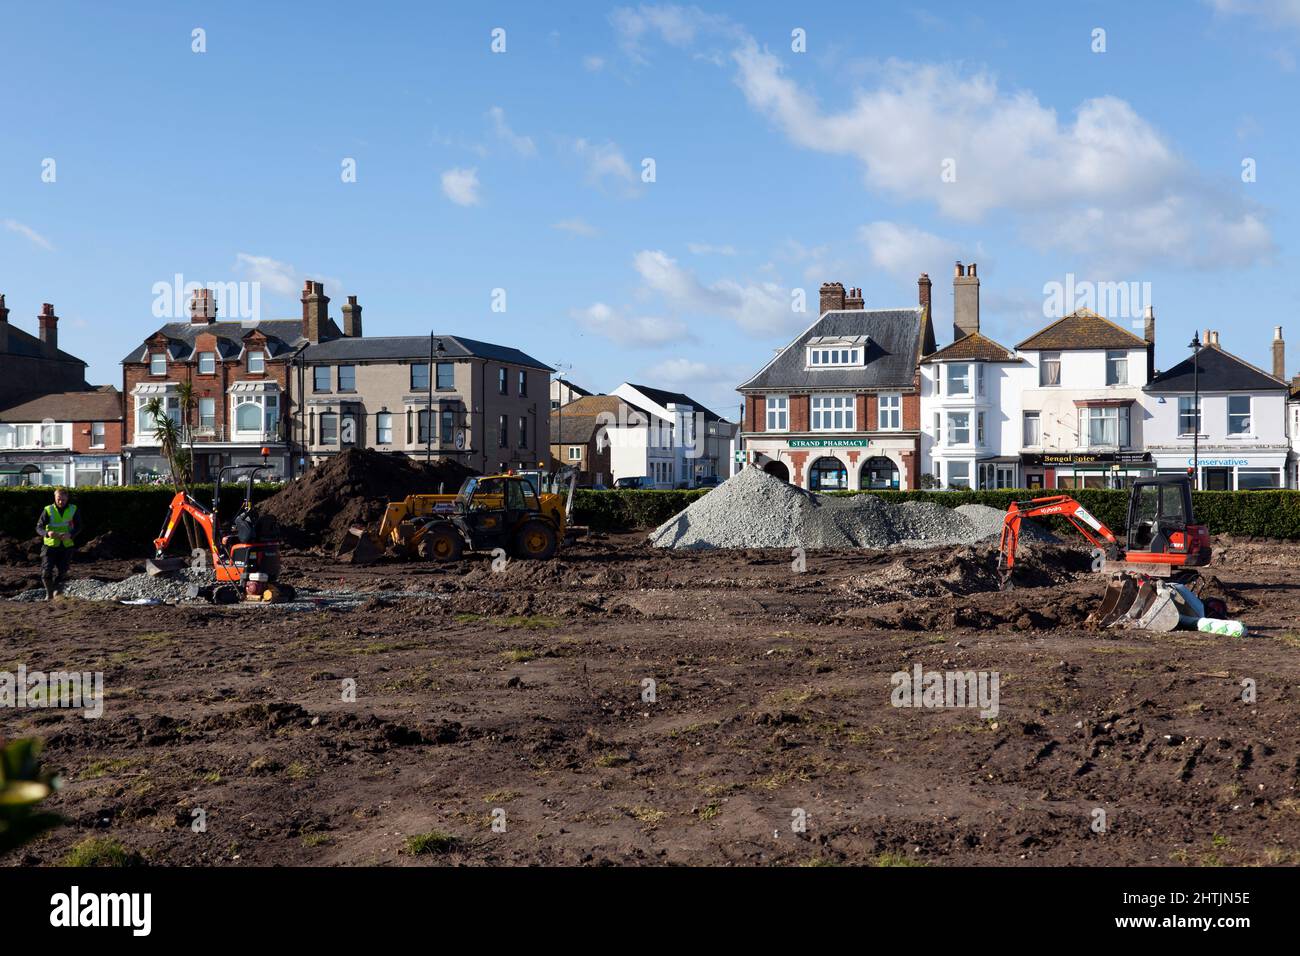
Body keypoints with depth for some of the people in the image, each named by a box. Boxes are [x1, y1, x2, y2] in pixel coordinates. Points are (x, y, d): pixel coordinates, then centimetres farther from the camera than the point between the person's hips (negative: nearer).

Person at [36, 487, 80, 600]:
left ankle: (57, 592, 24)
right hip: (50, 545, -1)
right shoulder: (48, 510, -4)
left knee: (61, 572, 1)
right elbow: (39, 528, -6)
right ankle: (49, 593, 14)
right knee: (46, 573, -10)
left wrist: (70, 534, -21)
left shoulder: (73, 510, 0)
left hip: (66, 546, 1)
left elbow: (78, 527, 1)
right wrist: (47, 533, -28)